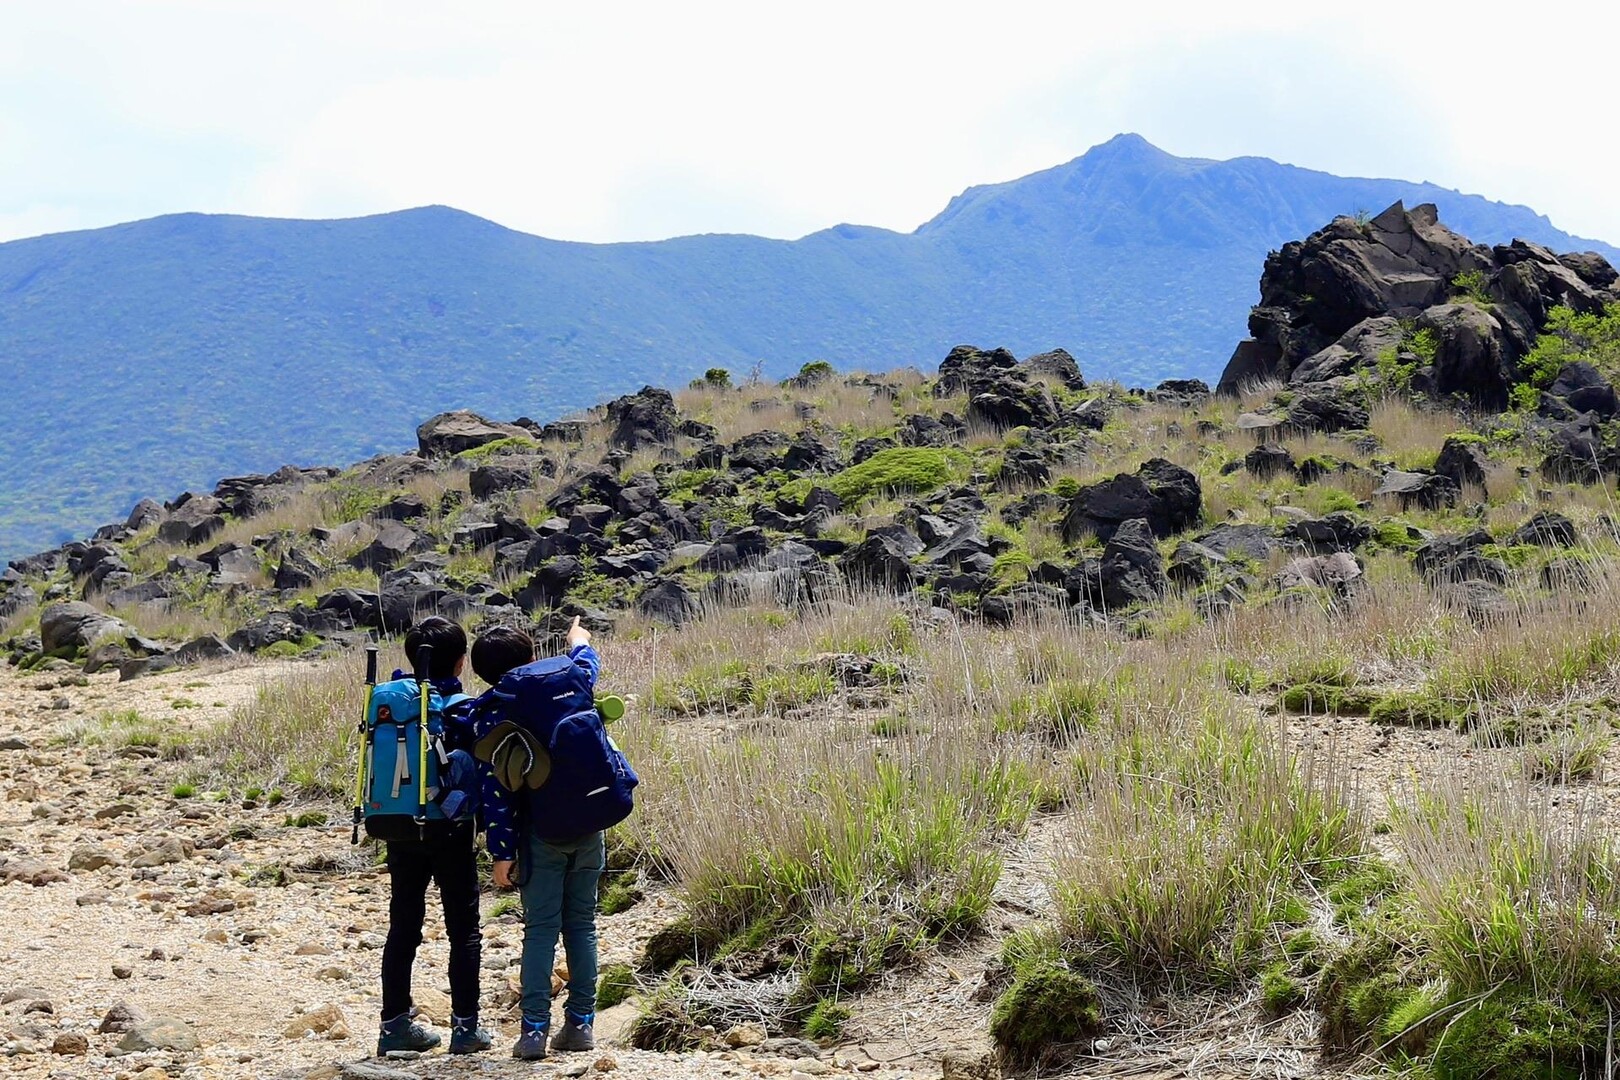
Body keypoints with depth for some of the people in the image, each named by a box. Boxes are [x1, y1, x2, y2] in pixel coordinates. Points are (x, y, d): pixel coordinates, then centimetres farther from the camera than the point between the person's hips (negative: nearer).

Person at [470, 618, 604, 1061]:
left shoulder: (490, 717, -6)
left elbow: (495, 790, -10)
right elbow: (588, 665, 27)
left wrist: (502, 852, -7)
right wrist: (580, 641, 49)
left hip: (540, 834, -3)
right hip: (587, 829, 3)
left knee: (540, 929, 0)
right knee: (581, 925, 10)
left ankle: (535, 1029, -5)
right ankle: (580, 1023, 11)